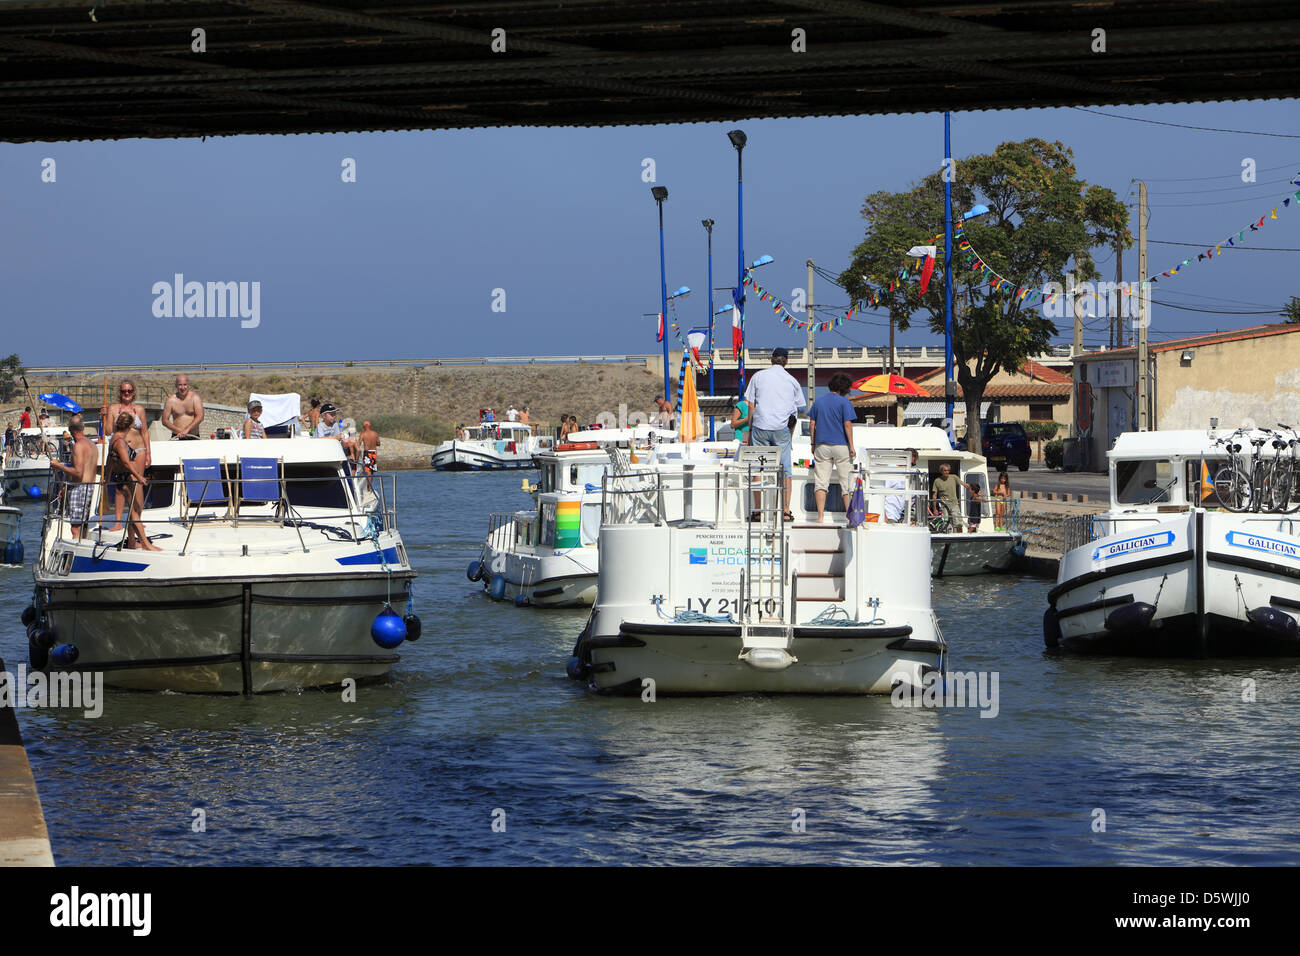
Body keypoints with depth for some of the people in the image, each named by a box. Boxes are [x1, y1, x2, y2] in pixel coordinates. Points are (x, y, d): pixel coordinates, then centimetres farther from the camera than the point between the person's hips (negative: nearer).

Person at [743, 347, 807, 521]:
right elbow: (799, 409, 12)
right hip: (781, 429, 1)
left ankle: (757, 511, 0)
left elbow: (751, 405, 5)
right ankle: (786, 511, -2)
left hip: (760, 427, -1)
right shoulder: (792, 381, 9)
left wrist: (750, 430, 11)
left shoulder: (758, 376, 5)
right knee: (784, 470, 3)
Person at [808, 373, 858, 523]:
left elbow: (812, 424, 9)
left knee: (820, 482, 1)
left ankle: (820, 516, -7)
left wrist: (813, 445, 15)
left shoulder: (818, 402, 9)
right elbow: (847, 424, -10)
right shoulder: (844, 402, -5)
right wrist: (851, 447, -7)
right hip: (841, 445, -3)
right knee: (846, 482, 5)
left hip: (822, 446, 3)